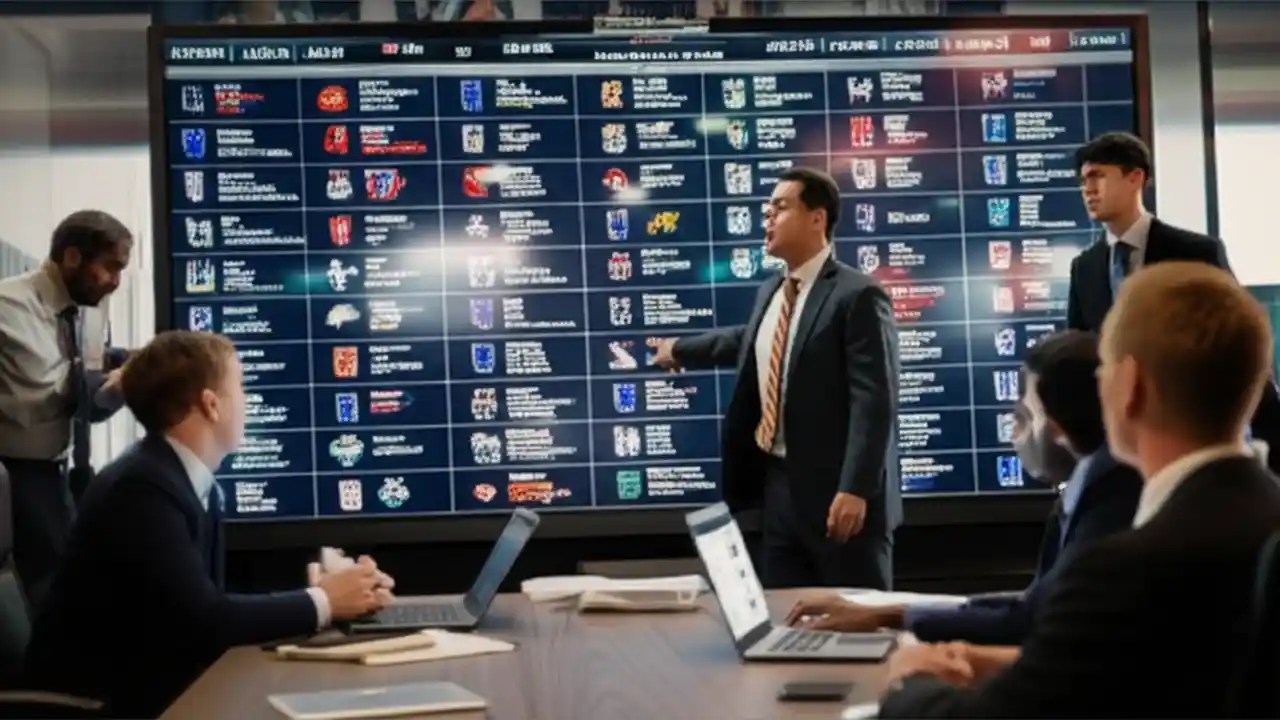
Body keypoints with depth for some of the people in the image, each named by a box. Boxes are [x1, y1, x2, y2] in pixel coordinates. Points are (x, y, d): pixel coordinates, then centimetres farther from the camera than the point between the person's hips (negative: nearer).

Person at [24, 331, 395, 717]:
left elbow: (211, 605, 2)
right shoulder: (142, 488, -20)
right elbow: (202, 619, -25)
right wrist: (321, 602, -16)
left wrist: (317, 595, -9)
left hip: (147, 681, 8)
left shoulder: (193, 482, 5)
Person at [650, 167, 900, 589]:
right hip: (779, 485, 8)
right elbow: (747, 341, 36)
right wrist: (679, 351, 48)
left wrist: (855, 490, -25)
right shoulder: (770, 293, 14)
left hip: (838, 491, -8)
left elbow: (874, 401, -19)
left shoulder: (858, 296, -13)